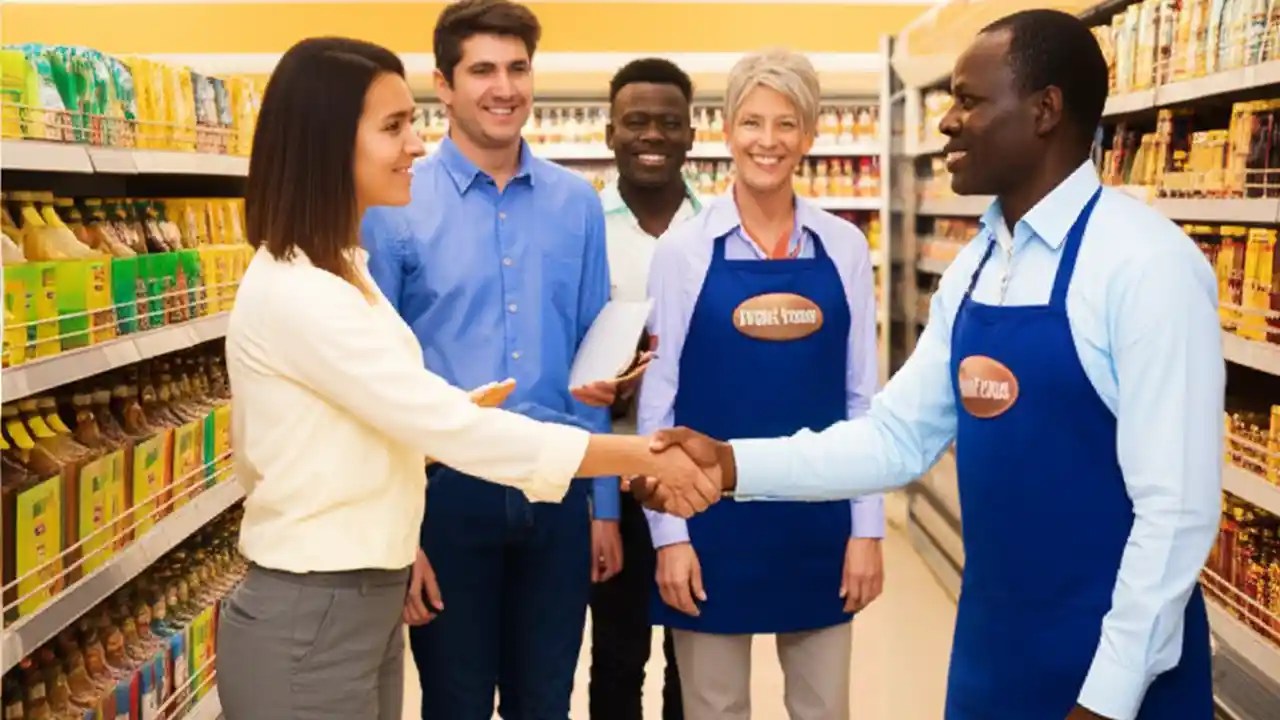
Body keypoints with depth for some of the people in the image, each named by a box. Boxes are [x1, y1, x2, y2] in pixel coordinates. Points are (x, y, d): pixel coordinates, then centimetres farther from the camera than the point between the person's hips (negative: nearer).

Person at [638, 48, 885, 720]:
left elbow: (862, 396, 3)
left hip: (819, 518, 2)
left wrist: (867, 527, 1)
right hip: (713, 517, -1)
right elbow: (657, 400, -3)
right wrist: (669, 533, -6)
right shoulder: (683, 249, -4)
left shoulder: (844, 246, 1)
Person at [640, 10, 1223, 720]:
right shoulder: (973, 267, 5)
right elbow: (898, 436, 4)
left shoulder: (1144, 263, -18)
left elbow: (1177, 507, -19)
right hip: (989, 645, 7)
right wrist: (732, 463, -8)